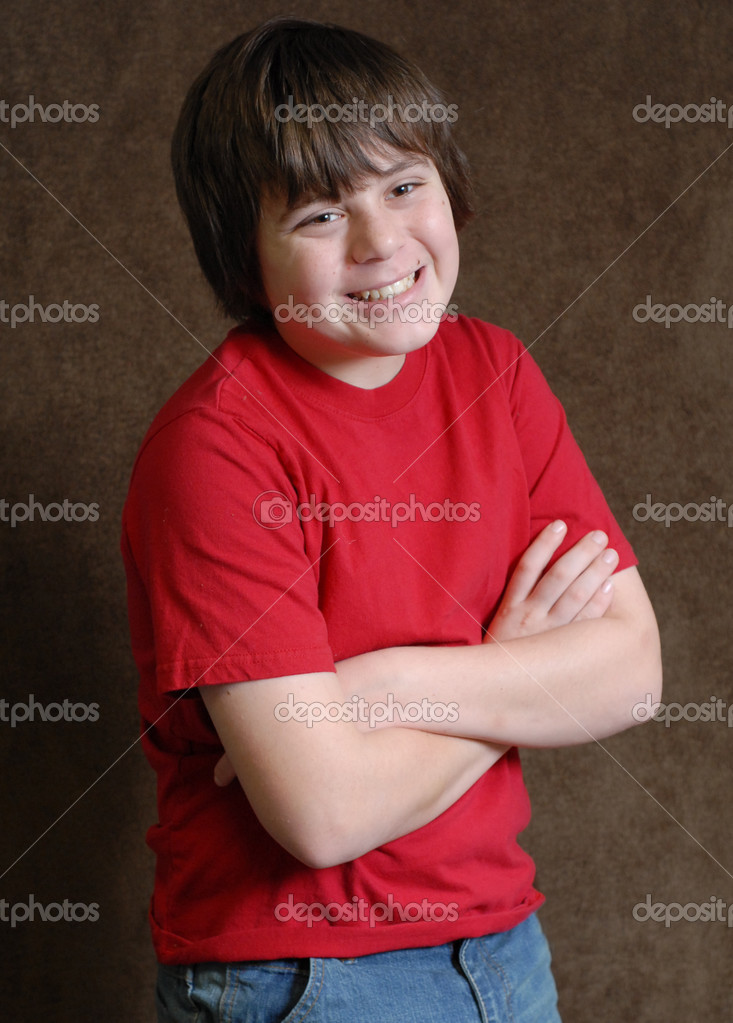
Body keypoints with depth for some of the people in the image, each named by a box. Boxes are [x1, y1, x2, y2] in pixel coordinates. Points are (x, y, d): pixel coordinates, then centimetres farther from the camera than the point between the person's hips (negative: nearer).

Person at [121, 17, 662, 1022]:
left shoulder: (491, 369, -1)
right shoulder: (216, 447, -21)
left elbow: (631, 667, -6)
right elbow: (326, 810, -25)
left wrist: (390, 684, -20)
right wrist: (519, 666, -10)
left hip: (499, 938, 6)